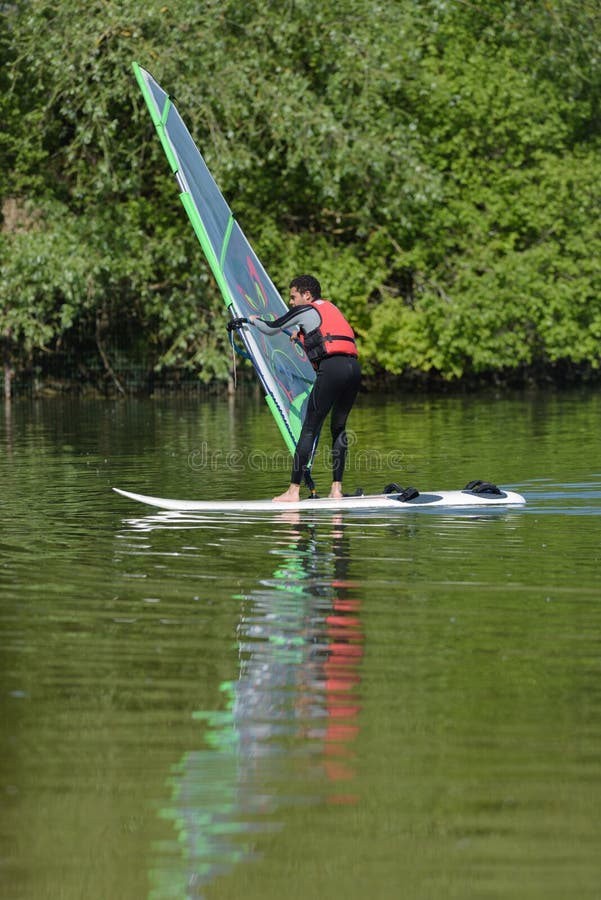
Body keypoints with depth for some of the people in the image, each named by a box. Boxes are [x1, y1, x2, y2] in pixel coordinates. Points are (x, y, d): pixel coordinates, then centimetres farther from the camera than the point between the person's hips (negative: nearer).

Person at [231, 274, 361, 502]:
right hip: (353, 366, 7)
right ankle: (336, 488, 11)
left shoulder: (304, 311, 9)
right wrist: (300, 333, 65)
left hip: (331, 367, -7)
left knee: (309, 429, -4)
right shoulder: (331, 308, 29)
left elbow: (270, 329, 17)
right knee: (339, 427, 17)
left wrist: (253, 320, 36)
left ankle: (294, 491, -7)